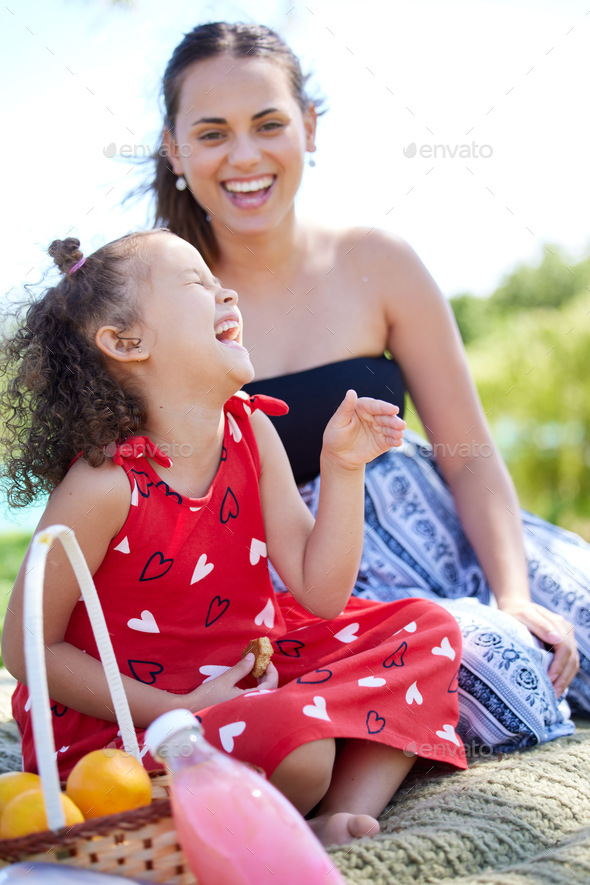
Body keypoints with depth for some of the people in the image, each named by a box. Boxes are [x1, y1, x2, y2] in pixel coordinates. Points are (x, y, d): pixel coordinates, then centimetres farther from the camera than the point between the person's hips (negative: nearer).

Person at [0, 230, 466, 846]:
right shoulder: (104, 483, -22)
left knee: (428, 629, 0)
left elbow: (321, 594, -1)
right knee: (294, 742, -35)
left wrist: (343, 468, -13)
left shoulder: (252, 432, -2)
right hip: (129, 719, -7)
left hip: (251, 674, 8)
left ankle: (346, 815, -11)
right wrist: (182, 710, -19)